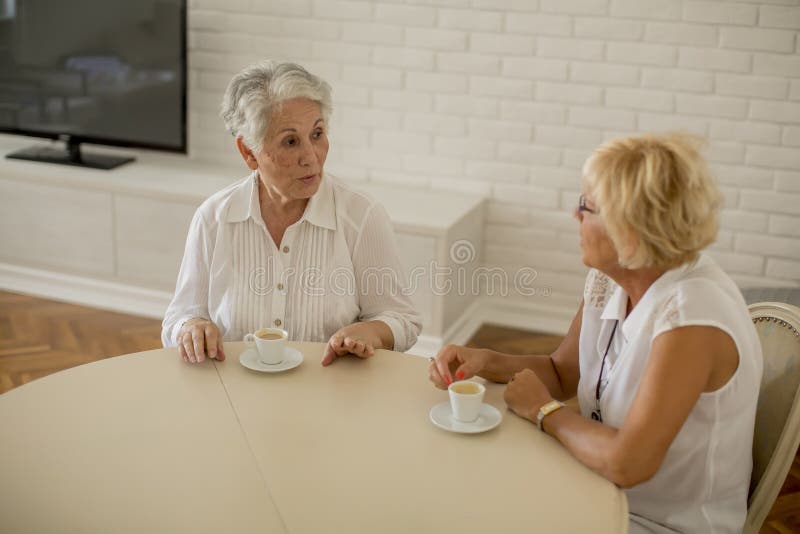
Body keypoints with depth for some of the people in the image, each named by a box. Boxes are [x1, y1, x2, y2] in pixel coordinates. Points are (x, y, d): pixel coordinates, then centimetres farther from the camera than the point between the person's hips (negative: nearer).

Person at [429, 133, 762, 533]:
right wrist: (483, 362, -7)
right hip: (599, 494, 6)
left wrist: (544, 410, -15)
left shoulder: (693, 314, -29)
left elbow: (625, 463, -32)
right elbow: (562, 372, 10)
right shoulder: (608, 279, -5)